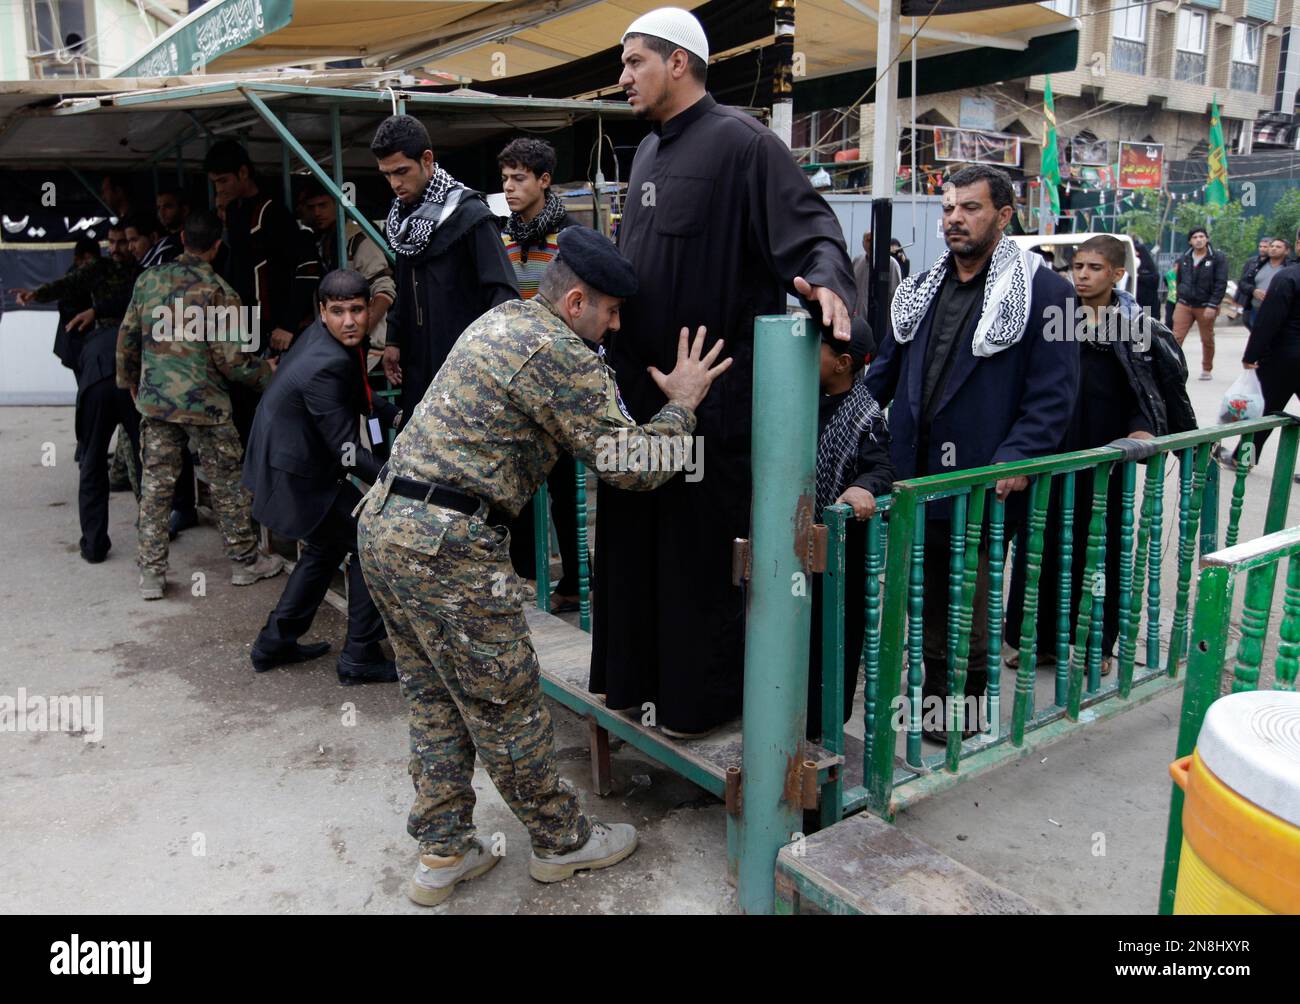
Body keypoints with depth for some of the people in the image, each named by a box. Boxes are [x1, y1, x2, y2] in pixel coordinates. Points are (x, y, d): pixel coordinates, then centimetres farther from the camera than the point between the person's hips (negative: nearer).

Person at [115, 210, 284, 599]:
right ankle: (245, 561, 19)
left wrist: (130, 382, 26)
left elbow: (127, 337, 12)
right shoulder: (217, 291, -10)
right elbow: (232, 358, -12)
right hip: (204, 404, -4)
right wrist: (267, 374, 5)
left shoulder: (149, 279, 4)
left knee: (155, 486, 8)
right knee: (227, 484, 9)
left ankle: (151, 573, 11)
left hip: (154, 401, 4)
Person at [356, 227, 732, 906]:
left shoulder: (502, 317, 17)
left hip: (382, 522, 10)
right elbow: (634, 465, -11)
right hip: (447, 546, -9)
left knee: (434, 700, 18)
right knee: (507, 707, 7)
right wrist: (682, 403, 5)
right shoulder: (560, 355, -12)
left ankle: (442, 852, 28)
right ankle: (561, 841, 25)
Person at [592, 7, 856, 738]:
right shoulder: (649, 153, 17)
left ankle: (704, 699, 18)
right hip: (640, 389, 9)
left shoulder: (740, 141, -10)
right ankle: (632, 676, 31)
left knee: (701, 549, 2)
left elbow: (810, 224, -17)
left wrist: (827, 280, -35)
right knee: (631, 537, 15)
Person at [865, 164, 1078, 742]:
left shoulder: (1041, 290, -7)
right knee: (927, 598, 17)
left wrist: (1018, 458, -22)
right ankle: (933, 690, 33)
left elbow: (1054, 390, -12)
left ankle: (967, 705, 25)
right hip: (916, 477, 6)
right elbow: (886, 368, 18)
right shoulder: (923, 288, 13)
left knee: (971, 605, 8)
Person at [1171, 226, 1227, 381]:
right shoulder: (1184, 258, 8)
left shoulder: (1218, 258, -5)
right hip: (1184, 305, 2)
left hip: (1205, 307, -2)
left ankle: (1207, 370, 24)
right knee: (1176, 338, -9)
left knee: (1207, 340, 9)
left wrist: (1212, 305, -18)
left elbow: (1221, 284, -10)